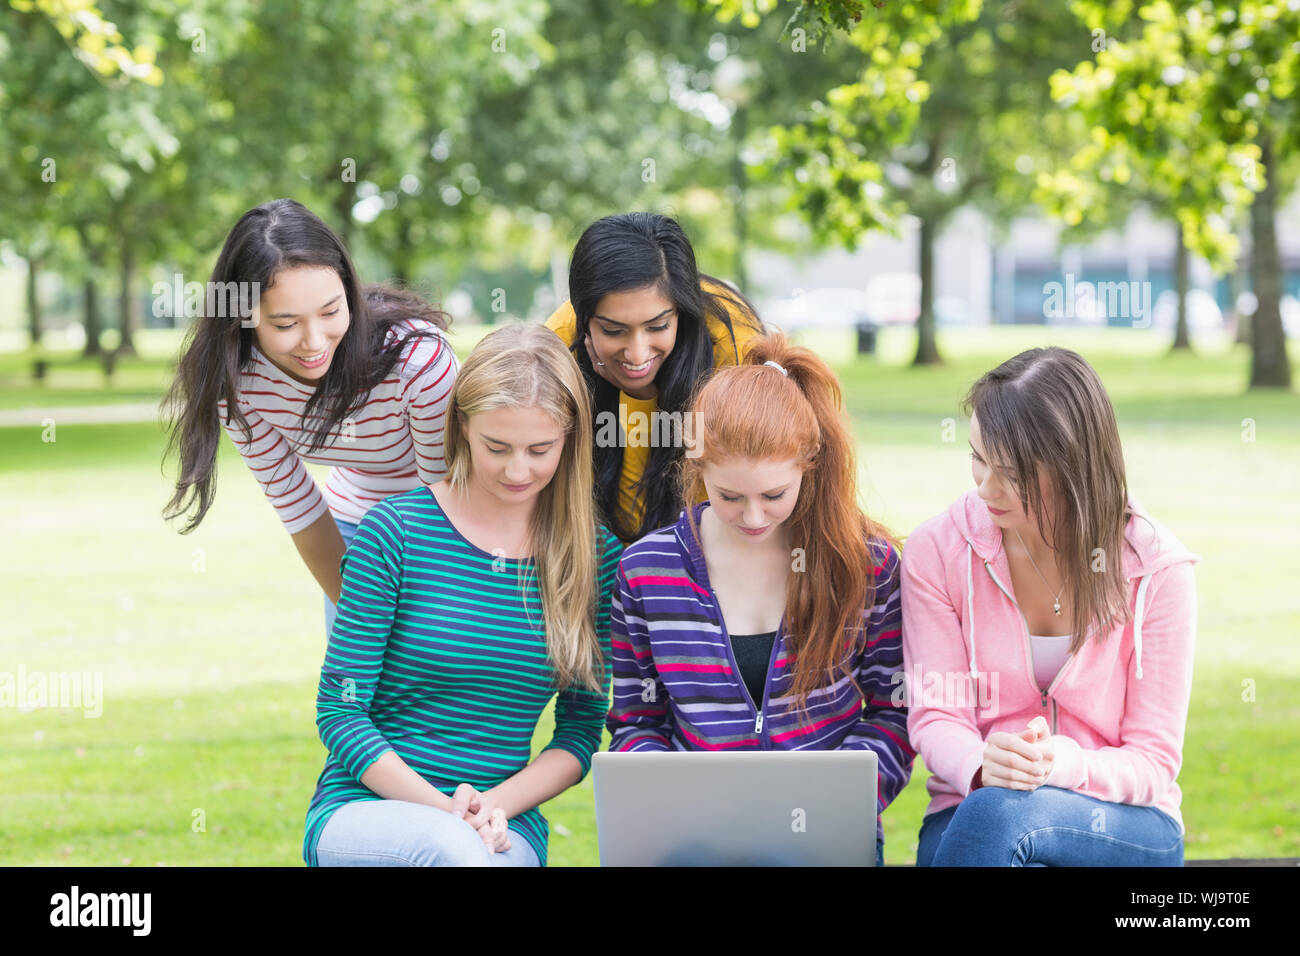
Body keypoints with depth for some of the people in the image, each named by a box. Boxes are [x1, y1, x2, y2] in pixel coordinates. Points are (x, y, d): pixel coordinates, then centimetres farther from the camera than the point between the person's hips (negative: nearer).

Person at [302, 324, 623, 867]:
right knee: (449, 844, -38)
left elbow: (581, 729, 9)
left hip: (505, 826, 2)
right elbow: (339, 710, -4)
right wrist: (443, 809, -15)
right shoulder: (395, 531, -4)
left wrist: (497, 805, -10)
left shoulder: (597, 556, 6)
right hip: (363, 809, -2)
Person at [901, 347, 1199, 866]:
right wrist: (982, 762, -27)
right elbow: (935, 716, -2)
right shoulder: (937, 550, -1)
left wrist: (1067, 766, -27)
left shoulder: (1155, 569, -5)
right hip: (967, 814, 2)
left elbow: (1153, 763, -4)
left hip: (1124, 828, -1)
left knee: (995, 813, -36)